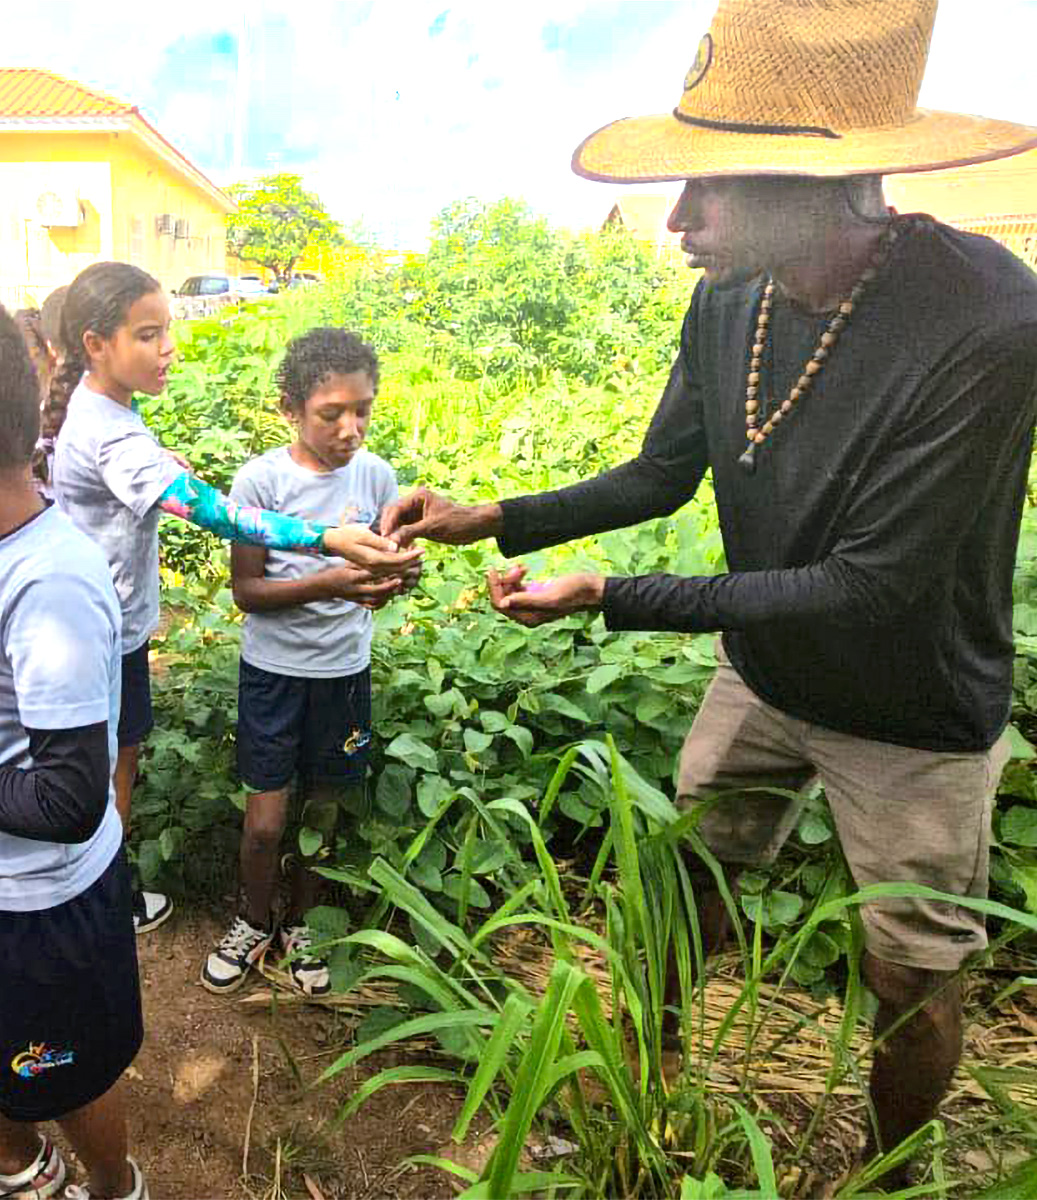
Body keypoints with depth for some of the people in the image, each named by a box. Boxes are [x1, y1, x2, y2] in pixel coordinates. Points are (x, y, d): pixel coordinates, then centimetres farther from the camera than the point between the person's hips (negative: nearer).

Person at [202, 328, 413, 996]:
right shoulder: (261, 479, -13)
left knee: (324, 809, 15)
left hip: (345, 668, 3)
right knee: (266, 820, 3)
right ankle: (255, 924, 32)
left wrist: (396, 578, -19)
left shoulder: (375, 474, -4)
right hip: (274, 669, -2)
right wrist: (328, 585, -27)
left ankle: (301, 924, 39)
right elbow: (246, 589, -13)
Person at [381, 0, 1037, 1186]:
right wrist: (491, 519, -12)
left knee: (912, 982, 13)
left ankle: (891, 1173, 45)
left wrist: (608, 597, -27)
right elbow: (661, 473, 0)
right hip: (762, 675, 5)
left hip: (913, 720, -4)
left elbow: (868, 586, -30)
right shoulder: (729, 298, -13)